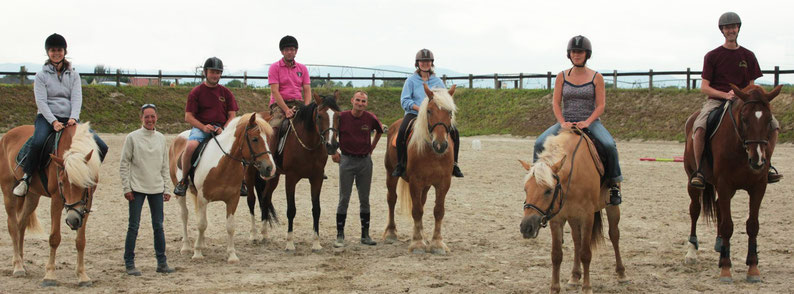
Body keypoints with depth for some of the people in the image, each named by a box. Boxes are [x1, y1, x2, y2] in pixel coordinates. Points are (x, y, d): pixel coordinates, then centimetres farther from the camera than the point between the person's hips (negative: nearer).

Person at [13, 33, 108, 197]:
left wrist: (73, 118, -19)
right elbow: (41, 101, -5)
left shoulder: (73, 75, 14)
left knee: (101, 147, -13)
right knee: (37, 143, -37)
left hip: (70, 119, 3)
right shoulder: (41, 75, 6)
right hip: (47, 117, -3)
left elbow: (77, 98, 1)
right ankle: (26, 178, -20)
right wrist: (53, 121, -21)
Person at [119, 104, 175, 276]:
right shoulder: (132, 138, -4)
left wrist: (167, 188, 8)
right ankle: (129, 263, 7)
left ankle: (162, 262, 14)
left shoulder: (161, 138, 8)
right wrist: (126, 188, -9)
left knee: (158, 226, 7)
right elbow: (124, 165, -3)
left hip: (157, 189, 4)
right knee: (133, 226, 0)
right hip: (137, 189, -4)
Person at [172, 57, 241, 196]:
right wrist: (203, 127, -17)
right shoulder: (196, 92, 4)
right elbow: (188, 117, 0)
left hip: (222, 128, 2)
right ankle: (184, 180, -12)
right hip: (200, 127, -2)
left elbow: (232, 115, 9)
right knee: (190, 146, -34)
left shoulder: (226, 93, 12)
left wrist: (223, 129, -11)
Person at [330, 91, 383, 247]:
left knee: (365, 199, 7)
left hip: (365, 161, 2)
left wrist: (371, 148, 11)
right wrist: (333, 152, 3)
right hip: (347, 160, -2)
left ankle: (365, 235, 15)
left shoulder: (370, 118, -2)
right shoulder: (342, 117, -7)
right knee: (344, 199, -1)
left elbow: (379, 131, 18)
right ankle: (340, 235, 4)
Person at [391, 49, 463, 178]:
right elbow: (405, 100, -3)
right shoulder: (411, 80, 5)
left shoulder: (437, 81, 14)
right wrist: (419, 108, -18)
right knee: (402, 132, -33)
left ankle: (453, 164, -4)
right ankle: (400, 165, -20)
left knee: (454, 132, -17)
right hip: (414, 114, -3)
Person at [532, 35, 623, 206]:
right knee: (540, 143, -22)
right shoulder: (562, 77, 7)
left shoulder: (596, 78, 2)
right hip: (566, 122, 2)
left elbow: (601, 105, -2)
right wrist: (562, 123, -15)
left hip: (591, 122, -2)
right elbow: (555, 103, 2)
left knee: (609, 145, -30)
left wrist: (587, 122, -19)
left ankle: (614, 184, -13)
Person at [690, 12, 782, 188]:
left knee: (773, 124, -18)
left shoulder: (748, 56, 12)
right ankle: (699, 170, -20)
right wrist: (725, 95, -18)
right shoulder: (712, 56, 4)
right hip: (716, 101, -3)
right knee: (699, 127, -34)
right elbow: (704, 87, -2)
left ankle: (766, 165, 0)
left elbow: (751, 86, 13)